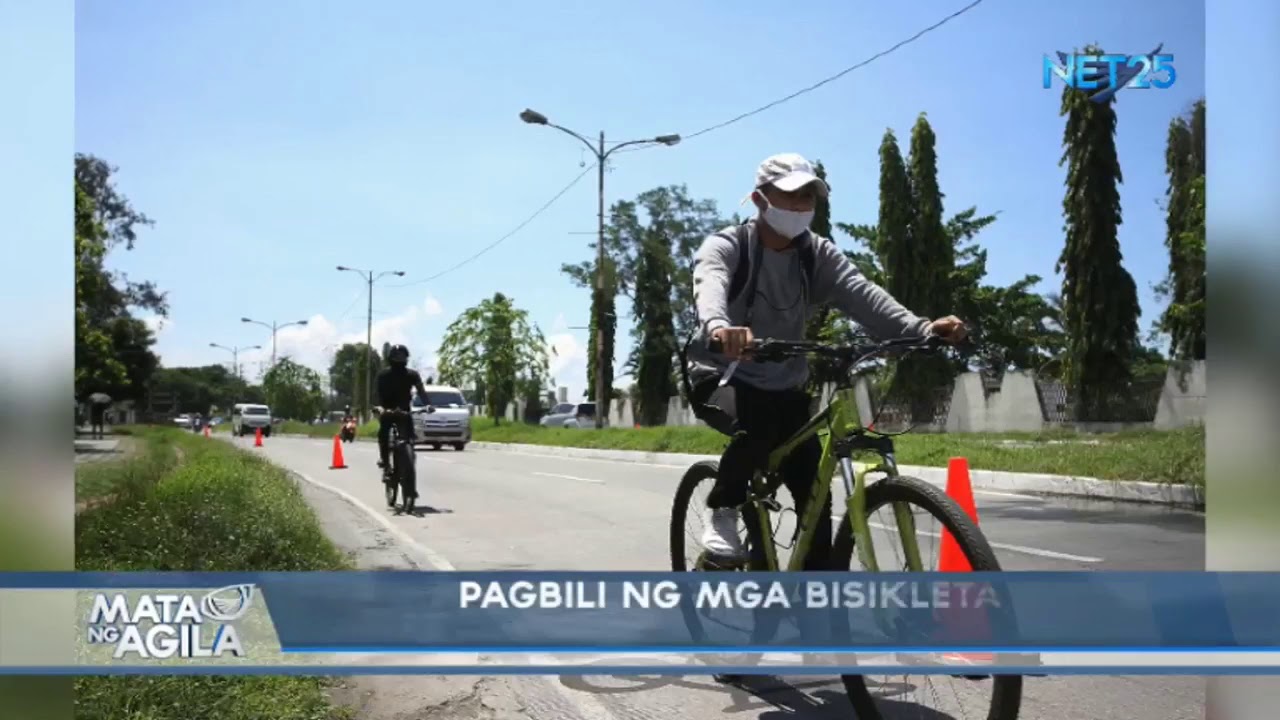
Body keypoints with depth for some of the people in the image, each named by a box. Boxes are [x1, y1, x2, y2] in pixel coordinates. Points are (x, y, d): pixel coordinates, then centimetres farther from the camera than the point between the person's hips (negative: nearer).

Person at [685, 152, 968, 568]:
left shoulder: (817, 254, -3)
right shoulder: (724, 247, -14)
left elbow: (862, 295, -21)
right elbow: (710, 288, -38)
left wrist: (922, 328, -40)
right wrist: (720, 327, -63)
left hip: (783, 386, 5)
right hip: (721, 376, -4)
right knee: (759, 425, -37)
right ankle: (723, 512, -11)